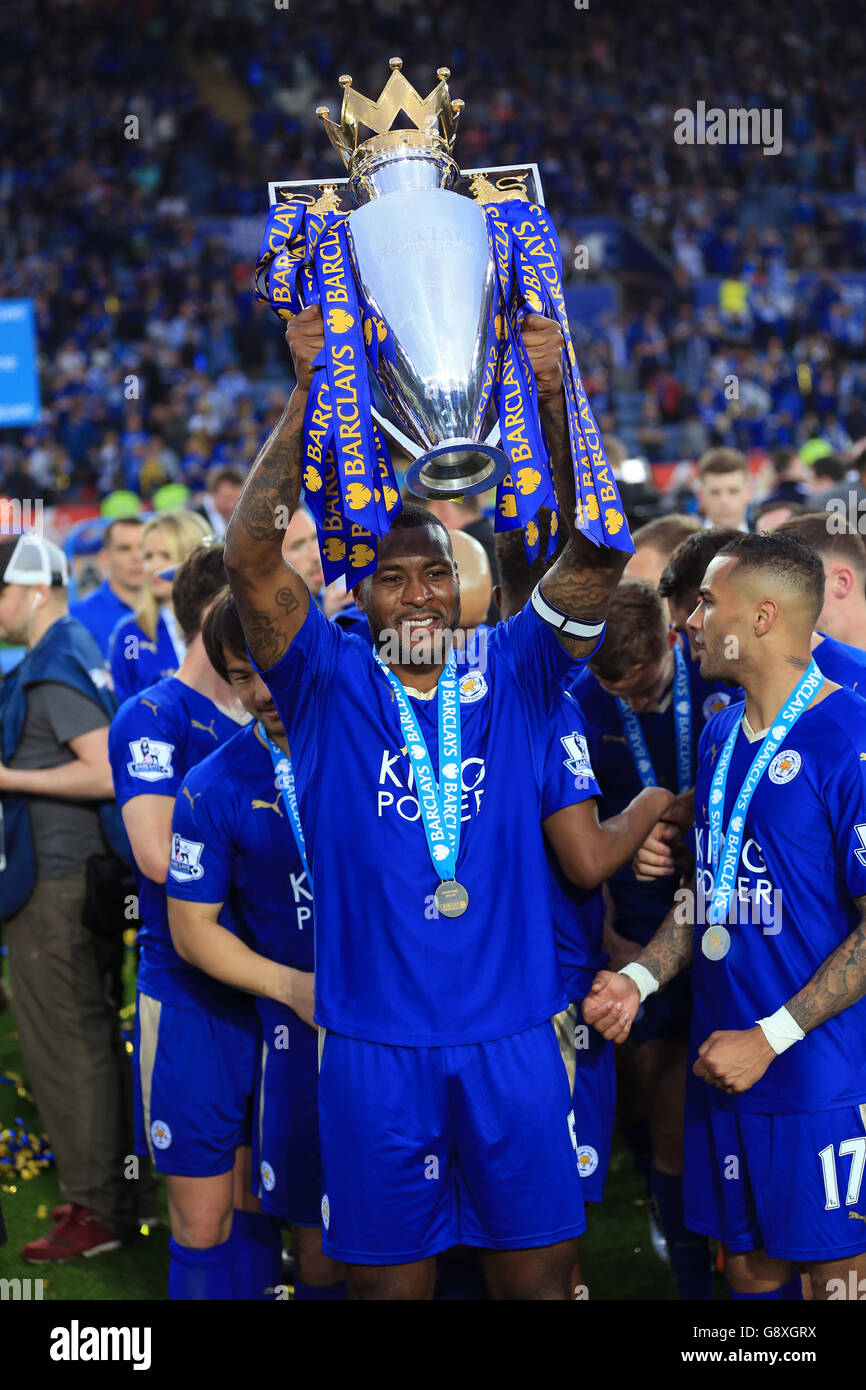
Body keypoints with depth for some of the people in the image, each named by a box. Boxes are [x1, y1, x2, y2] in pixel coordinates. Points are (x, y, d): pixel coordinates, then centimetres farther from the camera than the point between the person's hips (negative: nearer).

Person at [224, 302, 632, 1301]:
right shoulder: (329, 685, -1)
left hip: (513, 1039, 1)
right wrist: (310, 393, -22)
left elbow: (593, 553, -8)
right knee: (389, 1277, 11)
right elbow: (250, 556, -13)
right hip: (374, 1048, -1)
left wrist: (552, 395, -20)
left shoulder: (513, 677, 3)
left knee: (537, 1275, 11)